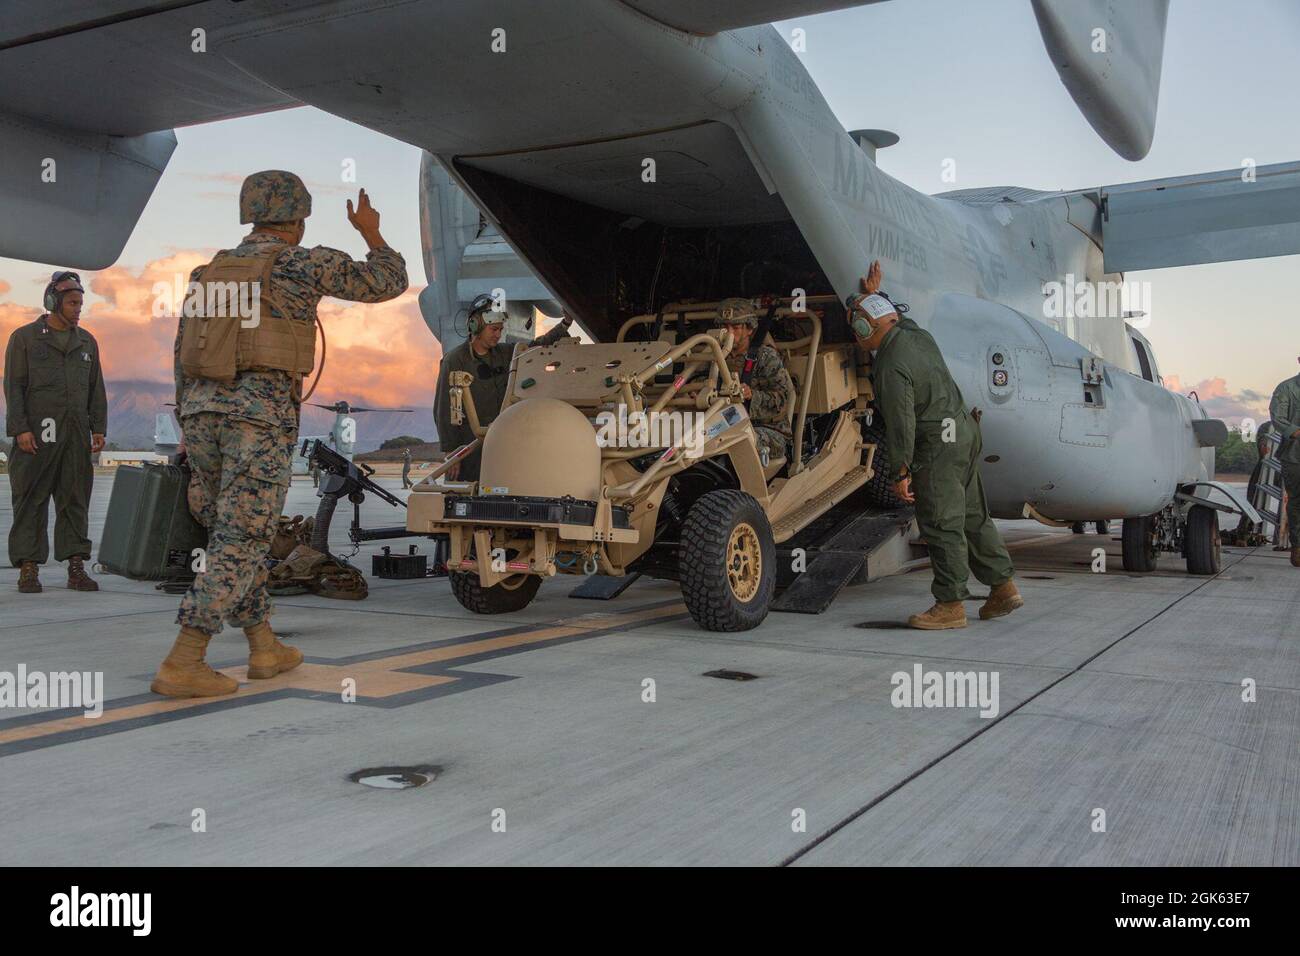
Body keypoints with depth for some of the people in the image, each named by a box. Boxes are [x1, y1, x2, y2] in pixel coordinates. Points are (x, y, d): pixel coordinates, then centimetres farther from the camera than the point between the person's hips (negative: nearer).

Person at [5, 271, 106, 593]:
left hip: (76, 435, 4)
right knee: (30, 501, -2)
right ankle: (28, 569, 1)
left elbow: (96, 389, 17)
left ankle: (76, 569, 5)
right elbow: (14, 386, -1)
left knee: (75, 500, 3)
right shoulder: (24, 337, 4)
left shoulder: (87, 342, 17)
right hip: (36, 435, -4)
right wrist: (20, 430, -10)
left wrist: (98, 429, 8)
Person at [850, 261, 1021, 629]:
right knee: (973, 516, 15)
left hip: (937, 445, -10)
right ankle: (1003, 587, 22)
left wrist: (901, 472, -14)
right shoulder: (916, 333, 7)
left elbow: (901, 425, -20)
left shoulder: (891, 367, -19)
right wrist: (875, 296, 44)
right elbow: (895, 318, 35)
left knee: (941, 525, -4)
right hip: (963, 430, 10)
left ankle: (950, 605, 1)